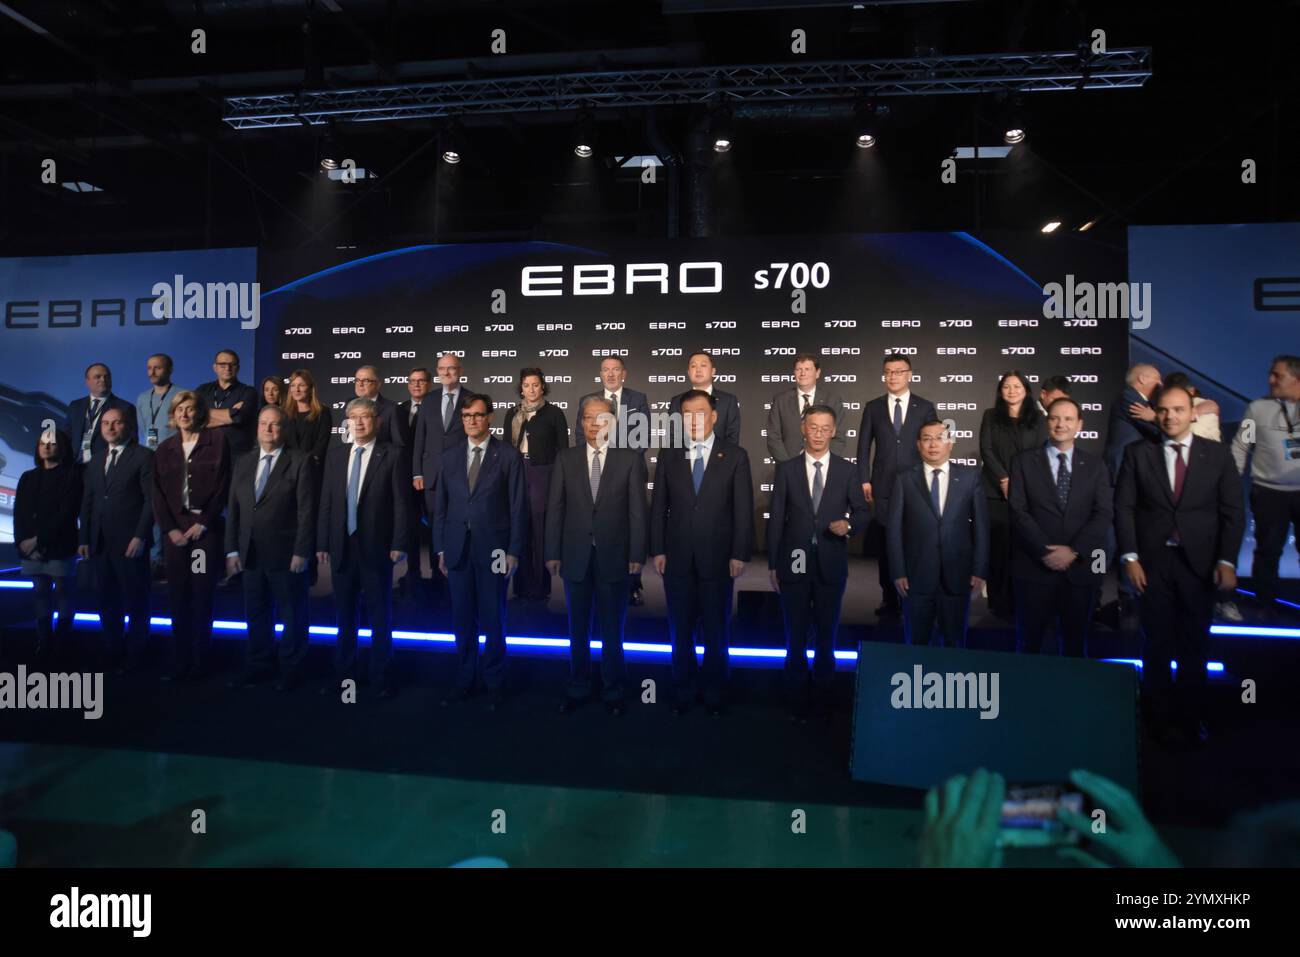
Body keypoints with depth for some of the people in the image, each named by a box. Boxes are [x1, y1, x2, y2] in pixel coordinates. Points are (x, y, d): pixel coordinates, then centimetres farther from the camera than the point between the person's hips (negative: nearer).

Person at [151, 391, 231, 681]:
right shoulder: (165, 449, 12)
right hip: (174, 529, 4)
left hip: (205, 526, -3)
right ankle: (180, 661, 11)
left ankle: (199, 662, 7)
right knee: (178, 597, 5)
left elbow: (222, 487, -4)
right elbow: (158, 493, 8)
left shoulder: (216, 443, 1)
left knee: (202, 596, -1)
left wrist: (202, 524, -10)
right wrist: (170, 528, -4)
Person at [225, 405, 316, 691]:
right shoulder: (243, 463, 12)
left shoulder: (300, 461, -5)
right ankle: (258, 666, 28)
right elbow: (233, 510, 11)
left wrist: (301, 552, -14)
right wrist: (232, 550, 5)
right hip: (250, 555, 5)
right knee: (256, 614, 14)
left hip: (286, 555, -5)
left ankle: (291, 668, 20)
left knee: (292, 615, 6)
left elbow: (306, 511, -10)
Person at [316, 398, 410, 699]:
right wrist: (322, 543, 4)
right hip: (342, 546, 4)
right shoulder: (335, 454, 9)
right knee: (345, 615, 13)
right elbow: (326, 502, 8)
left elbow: (401, 502, -8)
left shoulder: (393, 454, -4)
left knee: (380, 616, 7)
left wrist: (399, 544, -13)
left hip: (376, 546, -4)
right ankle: (343, 674, 25)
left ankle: (381, 677, 18)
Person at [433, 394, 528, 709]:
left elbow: (518, 507, -3)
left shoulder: (509, 456, -1)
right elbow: (440, 506, 10)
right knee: (463, 619, 10)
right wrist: (440, 549, 6)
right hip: (457, 549, 3)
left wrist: (514, 552, -7)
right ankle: (464, 680, 22)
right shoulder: (449, 457, 10)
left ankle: (494, 683, 19)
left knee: (493, 620, 5)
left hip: (493, 549, -3)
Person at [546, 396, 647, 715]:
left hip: (613, 557, -2)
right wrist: (552, 553, 0)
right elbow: (555, 508, 4)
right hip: (576, 556, 2)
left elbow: (637, 510, -3)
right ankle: (577, 690, 27)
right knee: (578, 629, 13)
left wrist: (637, 554, -7)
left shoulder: (630, 458, -1)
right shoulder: (565, 458, 5)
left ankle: (613, 692, 24)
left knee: (612, 630, 9)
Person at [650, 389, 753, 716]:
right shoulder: (669, 456, 5)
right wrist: (658, 550, 0)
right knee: (680, 628, 11)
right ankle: (684, 691, 26)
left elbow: (743, 510, -3)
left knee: (716, 630, 9)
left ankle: (714, 693, 24)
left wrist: (740, 554, -7)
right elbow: (658, 506, 5)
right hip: (677, 556, 2)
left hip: (718, 557, -2)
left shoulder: (735, 456, -1)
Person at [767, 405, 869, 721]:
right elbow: (776, 519, 0)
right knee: (796, 636, 9)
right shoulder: (786, 469, 0)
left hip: (831, 564, 1)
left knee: (826, 634, 14)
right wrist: (772, 564, -2)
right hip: (794, 563, 0)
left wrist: (849, 524, -17)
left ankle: (824, 693, 29)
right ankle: (797, 699, 24)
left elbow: (863, 511, 7)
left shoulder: (847, 470, 2)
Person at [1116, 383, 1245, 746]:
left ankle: (1192, 717, 26)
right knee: (1157, 644, 9)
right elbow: (1124, 508, -2)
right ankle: (1161, 716, 24)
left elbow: (1232, 511, 1)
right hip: (1152, 563, -1)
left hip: (1200, 564, 1)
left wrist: (1226, 561, -7)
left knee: (1194, 646, 10)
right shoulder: (1137, 453, 1)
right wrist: (1129, 557, -9)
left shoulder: (1218, 454, 3)